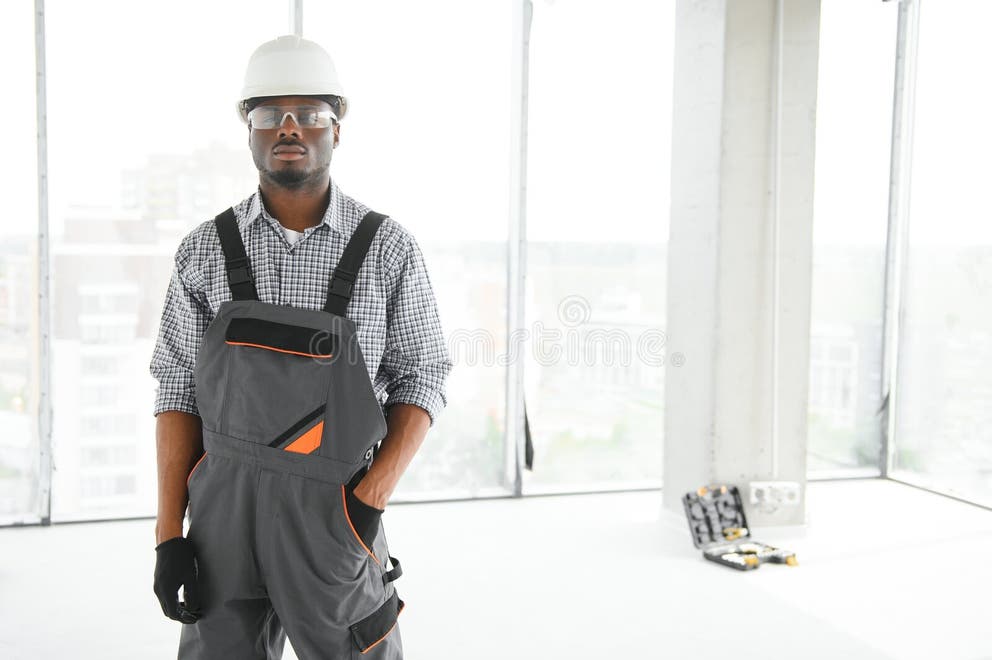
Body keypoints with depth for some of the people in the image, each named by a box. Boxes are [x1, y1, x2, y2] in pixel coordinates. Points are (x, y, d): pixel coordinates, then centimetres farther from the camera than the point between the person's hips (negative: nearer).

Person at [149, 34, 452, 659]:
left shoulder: (389, 248, -5)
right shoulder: (205, 250, 0)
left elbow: (422, 378, 0)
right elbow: (181, 390, 3)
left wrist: (371, 497, -12)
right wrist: (169, 534, -2)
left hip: (334, 513, -1)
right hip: (226, 512, 2)